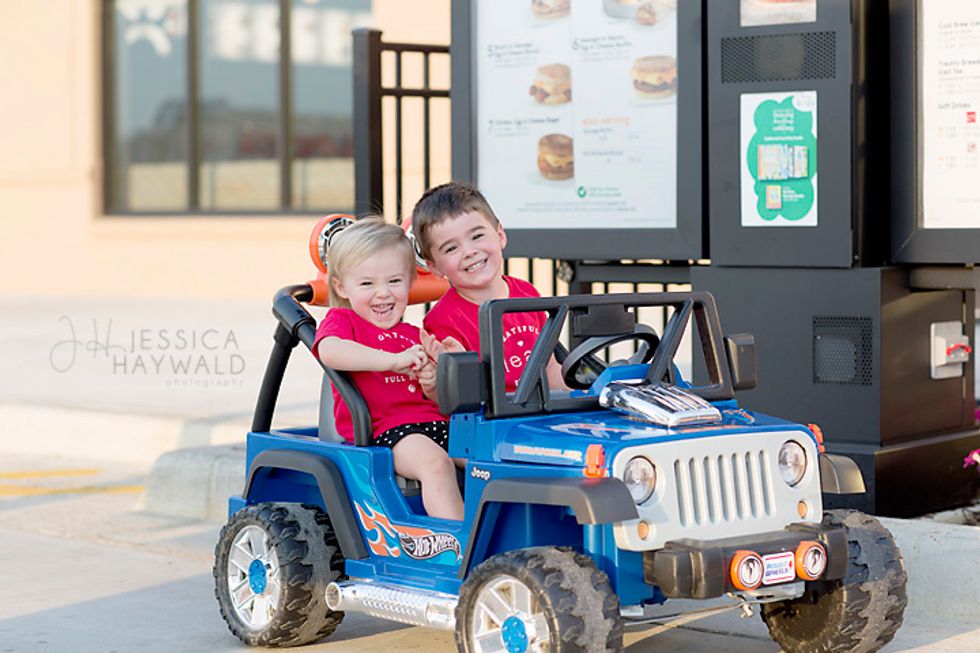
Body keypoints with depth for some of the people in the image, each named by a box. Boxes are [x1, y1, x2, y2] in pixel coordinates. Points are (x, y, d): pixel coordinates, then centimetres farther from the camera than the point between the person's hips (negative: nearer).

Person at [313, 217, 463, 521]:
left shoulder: (414, 336, 26)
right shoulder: (341, 321, 7)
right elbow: (329, 351, -20)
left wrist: (434, 382, 1)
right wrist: (393, 361, -26)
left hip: (433, 423, 7)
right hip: (383, 429, -7)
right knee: (436, 462, -33)